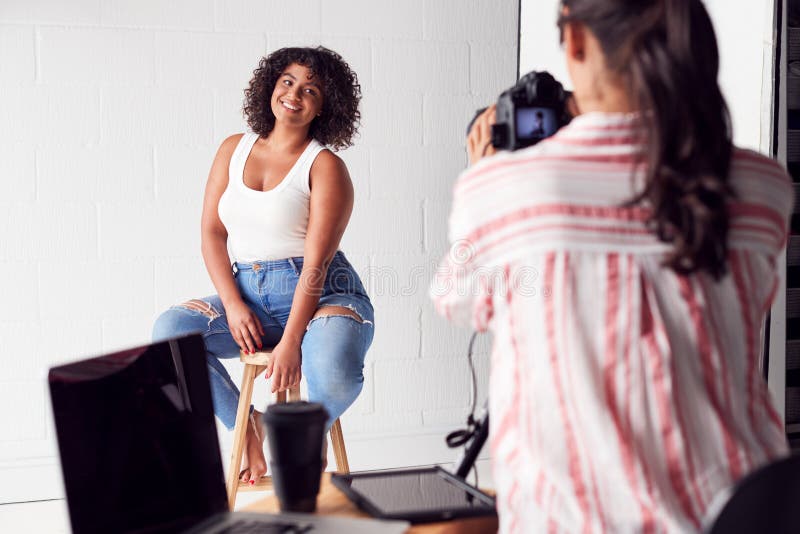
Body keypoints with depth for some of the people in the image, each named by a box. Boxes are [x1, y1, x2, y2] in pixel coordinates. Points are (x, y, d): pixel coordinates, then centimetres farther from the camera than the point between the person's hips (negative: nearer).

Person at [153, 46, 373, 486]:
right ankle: (250, 426, 0)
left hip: (319, 296, -4)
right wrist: (233, 305, -9)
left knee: (334, 376, -34)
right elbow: (212, 233, 7)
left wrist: (290, 342, -22)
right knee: (169, 329, -20)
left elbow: (317, 262, -13)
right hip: (248, 295, 5)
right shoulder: (234, 149, 11)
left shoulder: (325, 166, -4)